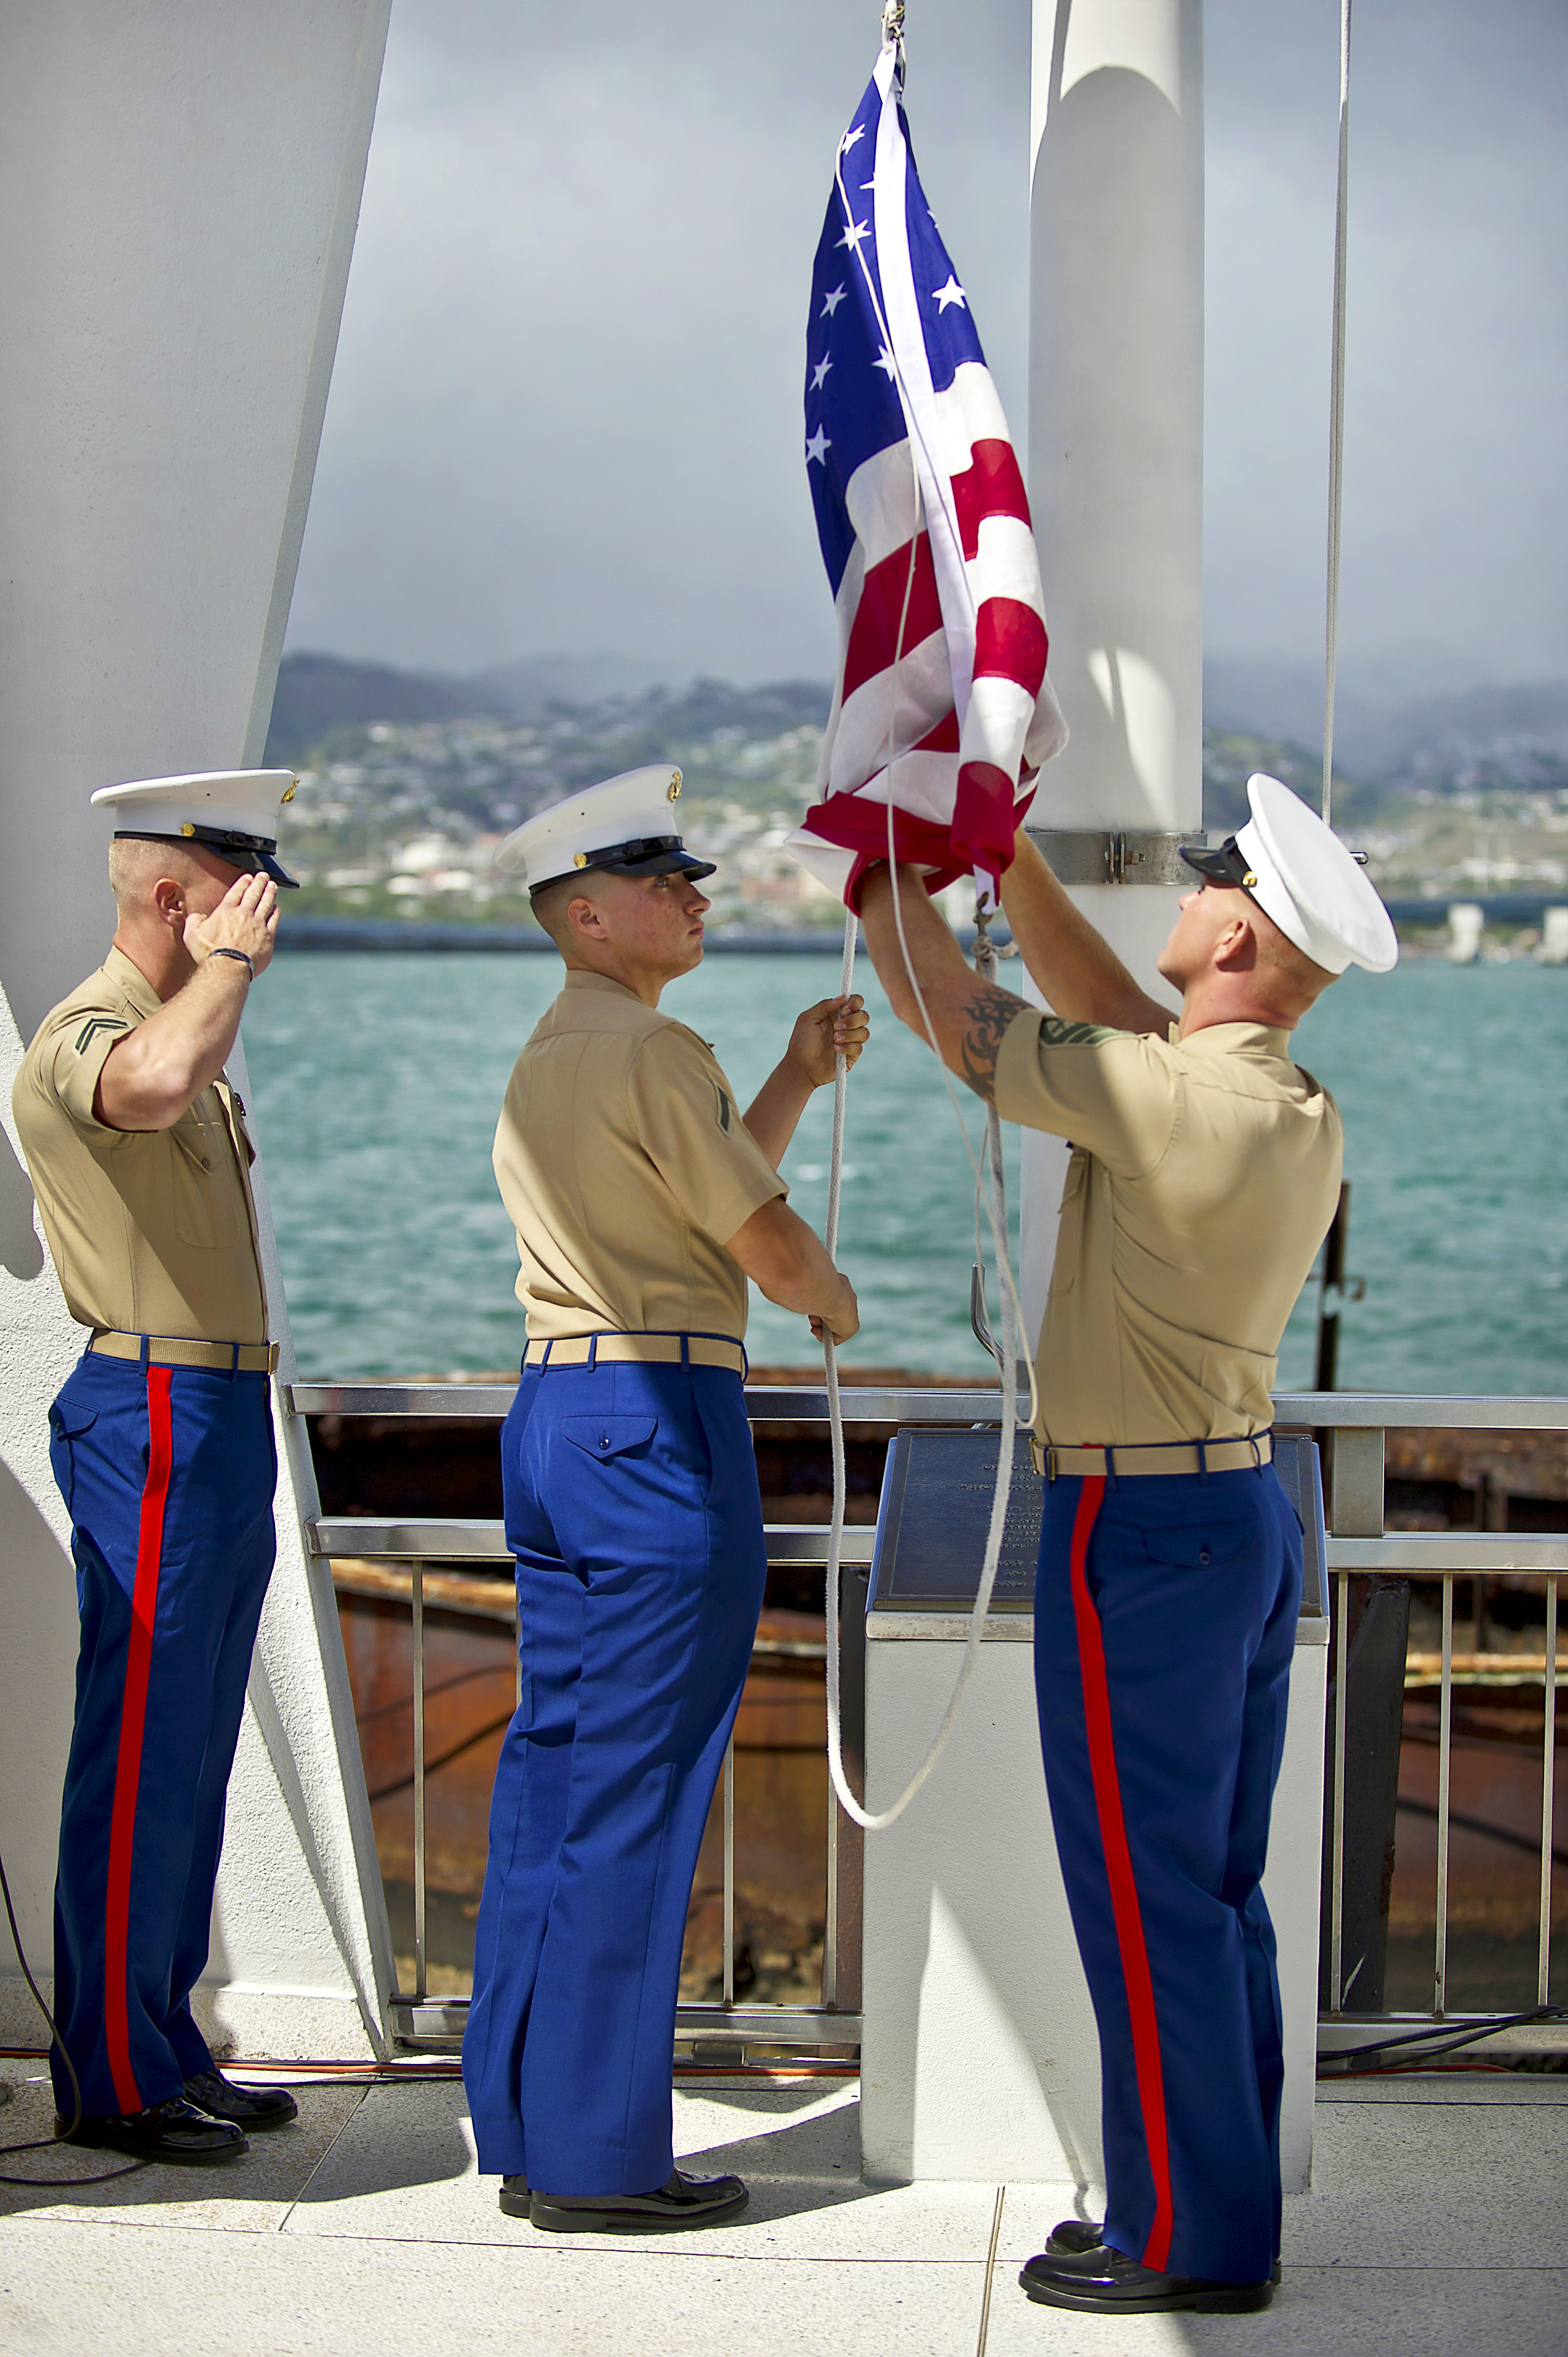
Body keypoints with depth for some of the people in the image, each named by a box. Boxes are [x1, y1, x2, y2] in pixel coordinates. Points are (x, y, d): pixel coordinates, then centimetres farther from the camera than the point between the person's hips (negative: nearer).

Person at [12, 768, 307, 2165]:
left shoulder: (181, 1026, 20)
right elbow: (149, 1083, -38)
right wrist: (229, 963, -23)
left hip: (219, 1420, 10)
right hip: (156, 1420, -10)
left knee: (191, 1755, 13)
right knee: (140, 1758, -6)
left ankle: (166, 2047, 21)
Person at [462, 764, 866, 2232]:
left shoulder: (544, 1063, 18)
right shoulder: (653, 1055, -12)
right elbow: (769, 1248, -9)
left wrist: (797, 1078, 21)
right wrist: (836, 1301, 11)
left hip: (554, 1413, 10)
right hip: (659, 1426, -10)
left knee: (552, 1767, 12)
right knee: (634, 1794, -4)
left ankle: (525, 2127, 19)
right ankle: (597, 2155, 3)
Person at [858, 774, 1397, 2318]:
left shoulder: (1173, 1098, -19)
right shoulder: (1296, 1111, 6)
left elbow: (952, 1012, -9)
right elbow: (1101, 998, 19)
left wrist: (885, 868, 6)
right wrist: (1003, 850, 19)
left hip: (1146, 1526, -9)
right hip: (1248, 1511, 9)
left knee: (1145, 1895, -1)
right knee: (1216, 1892, 15)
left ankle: (1184, 2235, 7)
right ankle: (1225, 2209, 24)